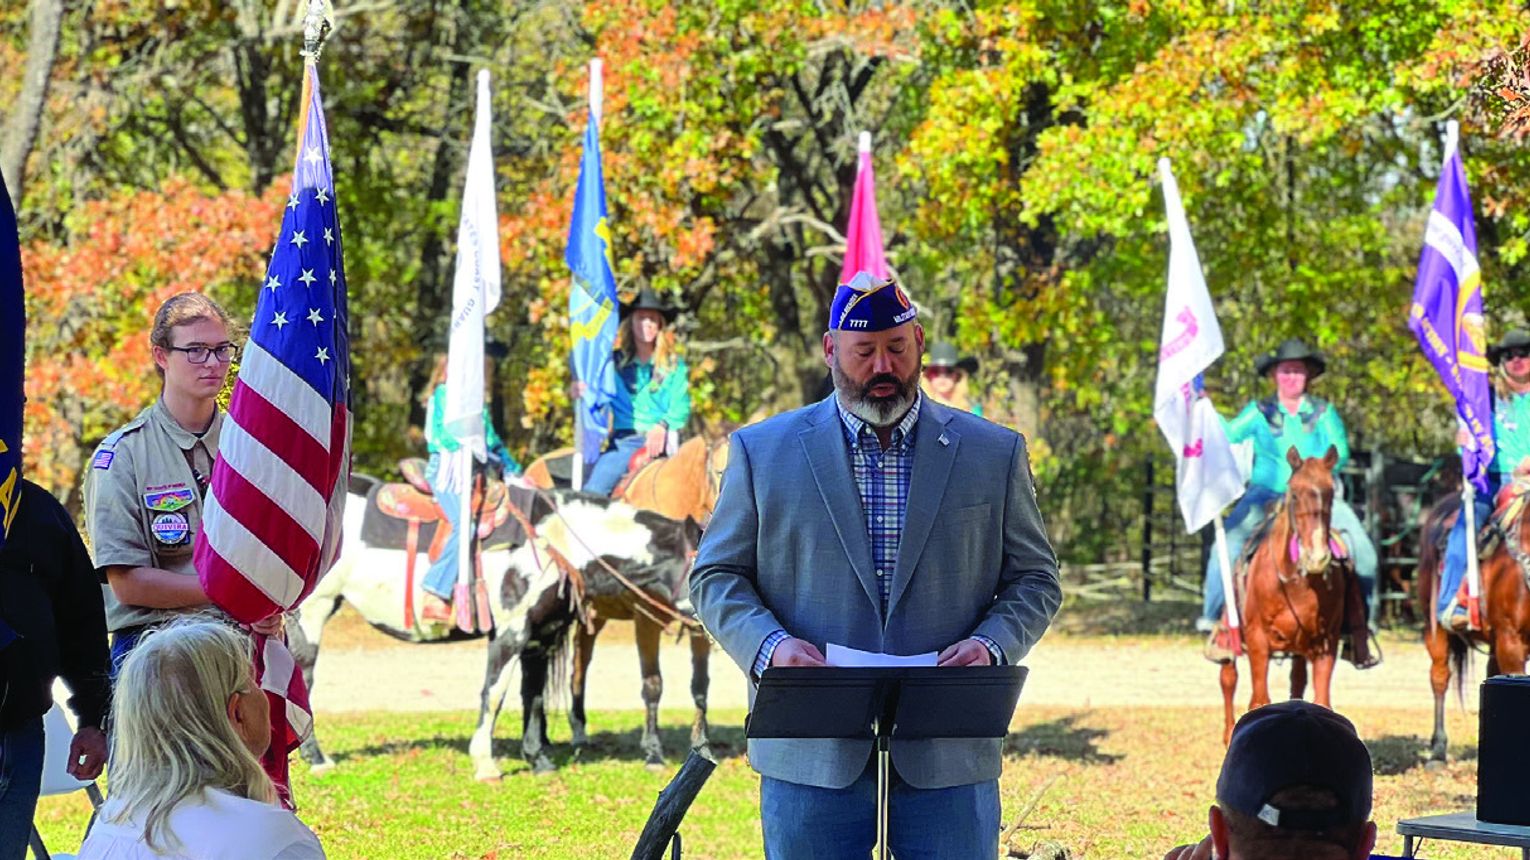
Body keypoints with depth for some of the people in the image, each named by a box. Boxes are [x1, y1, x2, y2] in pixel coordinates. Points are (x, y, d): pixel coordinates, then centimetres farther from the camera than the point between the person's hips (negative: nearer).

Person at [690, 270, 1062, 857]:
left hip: (947, 759, 0)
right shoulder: (763, 452, 8)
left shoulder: (994, 454, 9)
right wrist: (770, 645, -11)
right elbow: (715, 576, 9)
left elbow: (1034, 580, 12)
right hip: (812, 758, 0)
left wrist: (990, 645, -9)